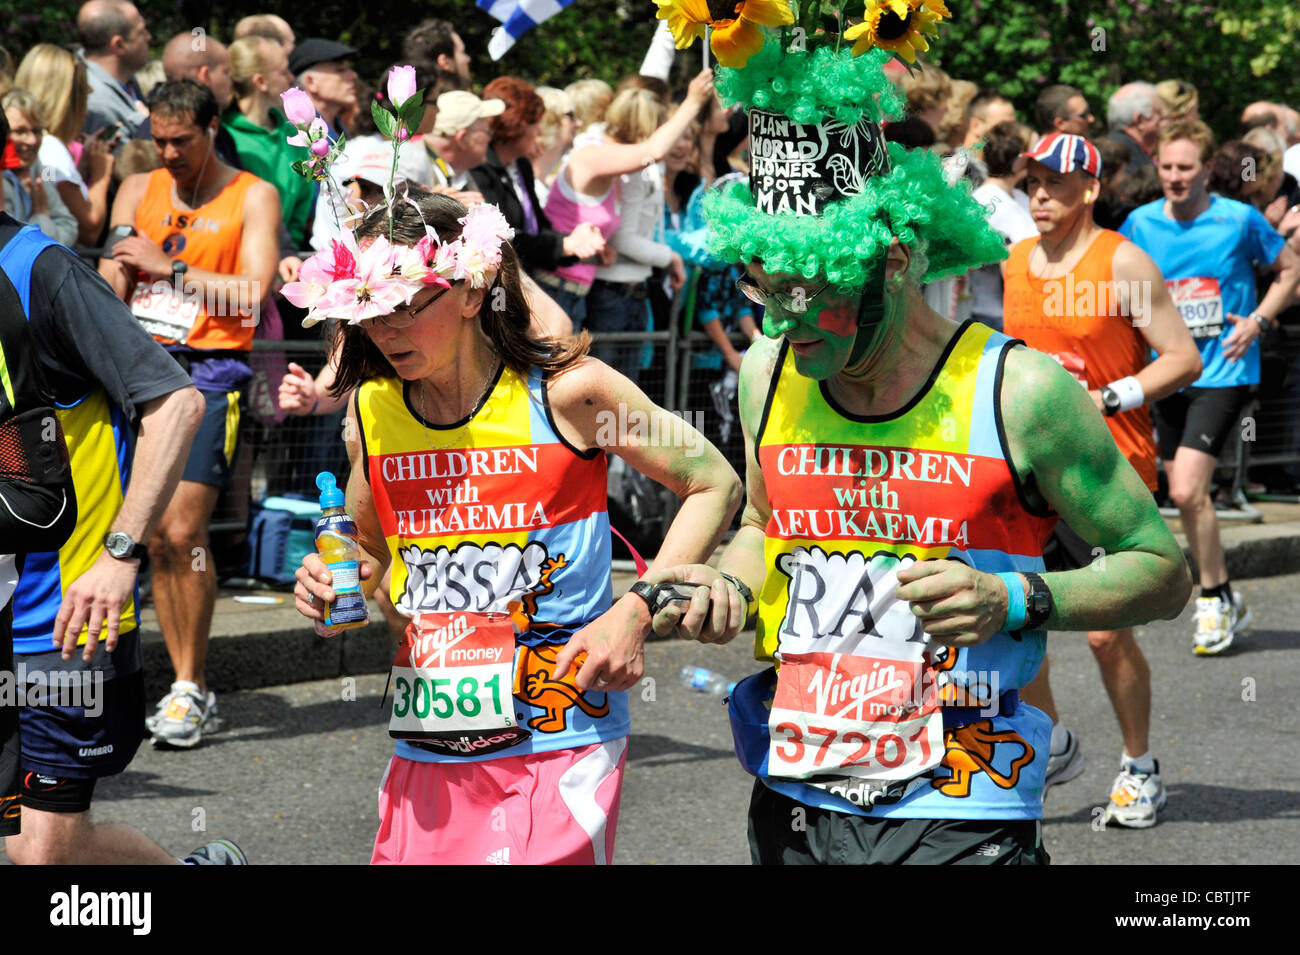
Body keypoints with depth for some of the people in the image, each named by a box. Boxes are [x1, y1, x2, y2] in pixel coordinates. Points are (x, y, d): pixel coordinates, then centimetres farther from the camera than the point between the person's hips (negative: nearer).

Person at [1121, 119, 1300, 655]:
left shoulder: (1239, 220, -7)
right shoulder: (1141, 224, 2)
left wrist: (1257, 321, -7)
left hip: (1223, 373, -5)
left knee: (1187, 490, -16)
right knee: (1185, 496, 11)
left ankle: (1214, 598, 0)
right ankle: (1226, 601, 27)